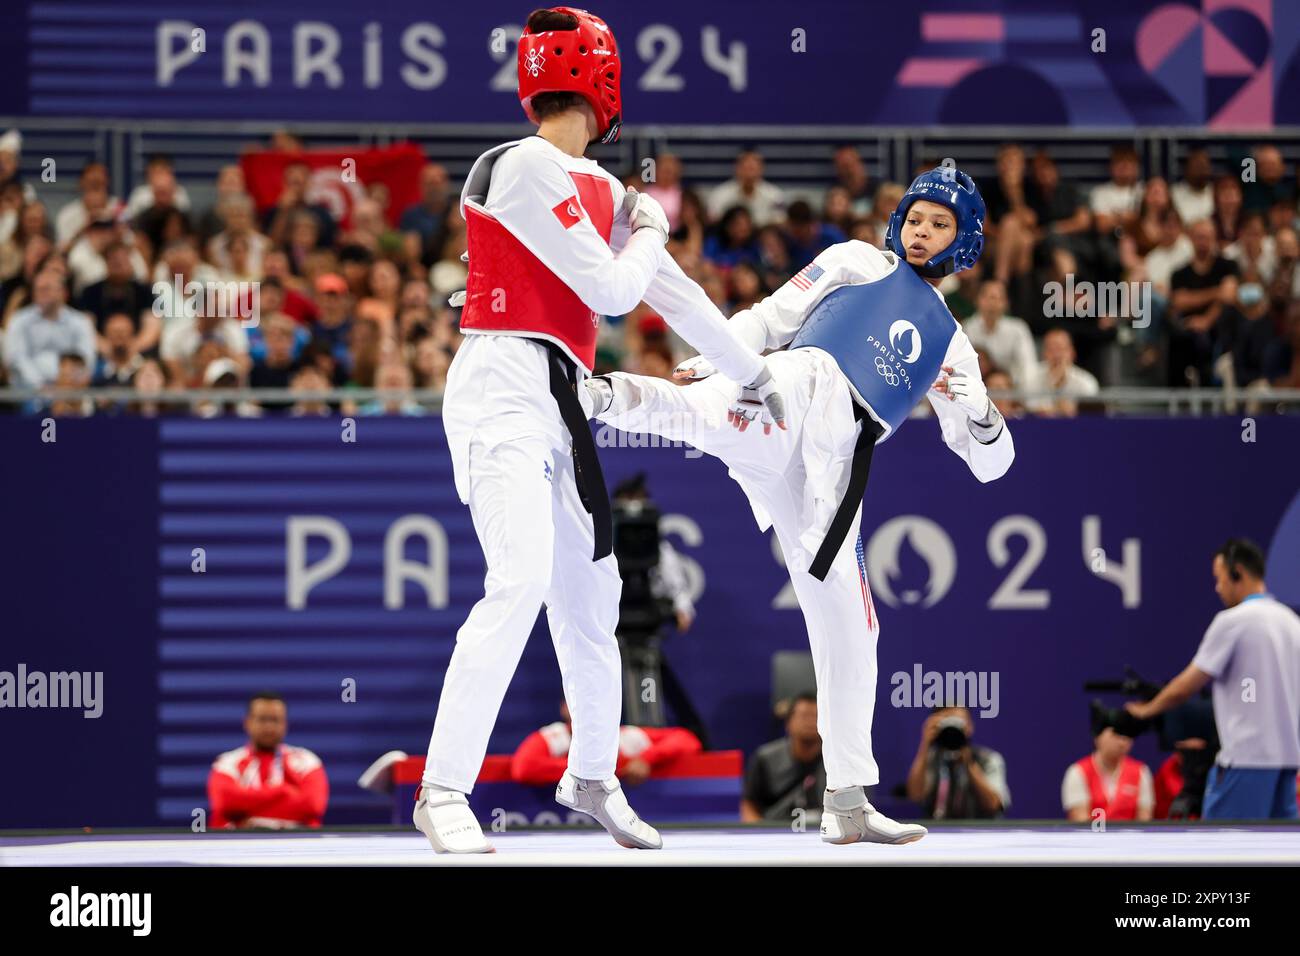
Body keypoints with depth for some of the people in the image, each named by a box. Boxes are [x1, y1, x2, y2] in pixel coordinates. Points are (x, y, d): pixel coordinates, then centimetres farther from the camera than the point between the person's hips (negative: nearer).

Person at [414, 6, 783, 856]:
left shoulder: (601, 192, 15)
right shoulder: (525, 168, -13)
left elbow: (671, 292, 25)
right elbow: (611, 290, -14)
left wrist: (757, 374, 32)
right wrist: (651, 229, 7)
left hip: (560, 402, 9)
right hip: (504, 389, -9)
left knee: (590, 594, 15)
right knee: (520, 585, -22)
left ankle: (593, 778, 33)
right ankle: (443, 793, -22)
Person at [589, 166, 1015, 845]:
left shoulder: (949, 343, 31)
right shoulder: (859, 263, 22)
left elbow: (990, 462, 28)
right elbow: (772, 318, 13)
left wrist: (978, 411, 4)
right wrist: (714, 358, -6)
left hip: (832, 475, 4)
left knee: (847, 626, 3)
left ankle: (847, 802, 9)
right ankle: (610, 396, -67)